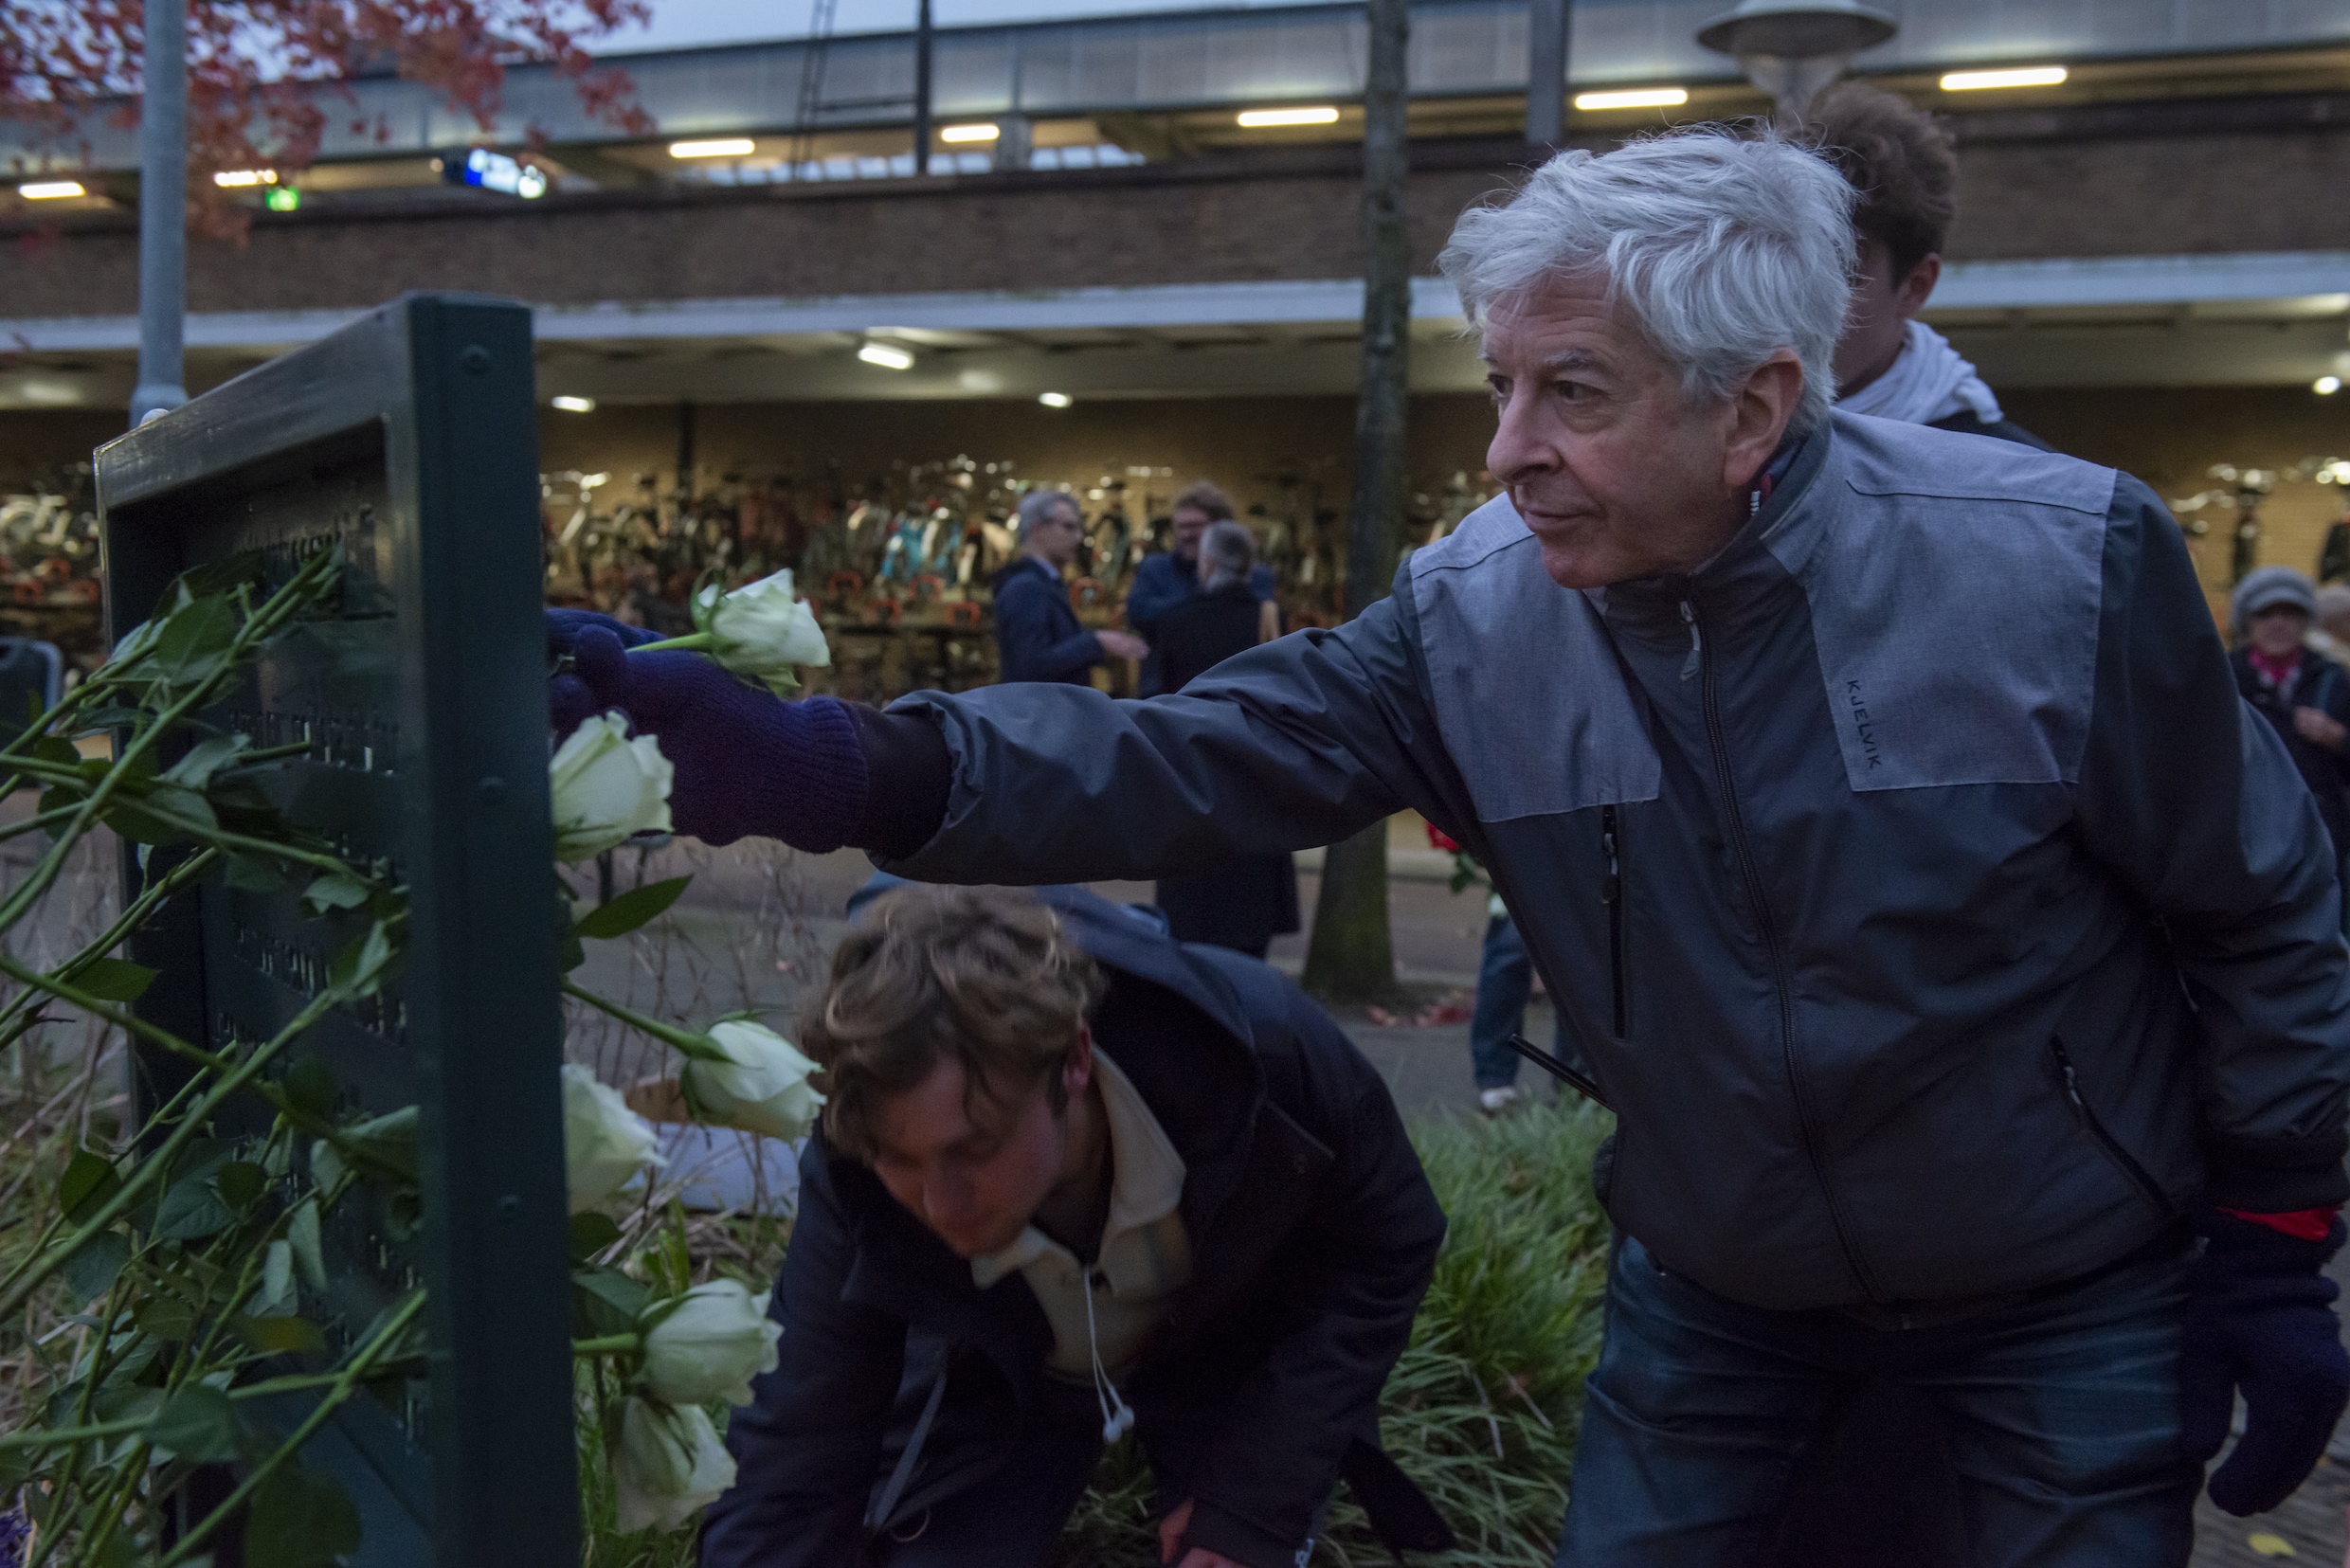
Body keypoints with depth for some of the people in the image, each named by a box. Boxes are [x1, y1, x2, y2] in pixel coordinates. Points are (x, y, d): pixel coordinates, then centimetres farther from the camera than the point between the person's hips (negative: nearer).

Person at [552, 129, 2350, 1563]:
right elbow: (1185, 762, -24)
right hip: (1716, 1288, 2)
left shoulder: (2064, 564, -22)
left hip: (2076, 1296, -1)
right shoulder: (1471, 617, -17)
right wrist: (828, 767, -38)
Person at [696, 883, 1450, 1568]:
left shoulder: (1256, 1043, -39)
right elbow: (787, 1480, -29)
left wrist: (1257, 1498, -24)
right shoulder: (855, 1190, -35)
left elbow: (1384, 1244, -21)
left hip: (1232, 1354, 0)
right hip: (997, 1378, 1)